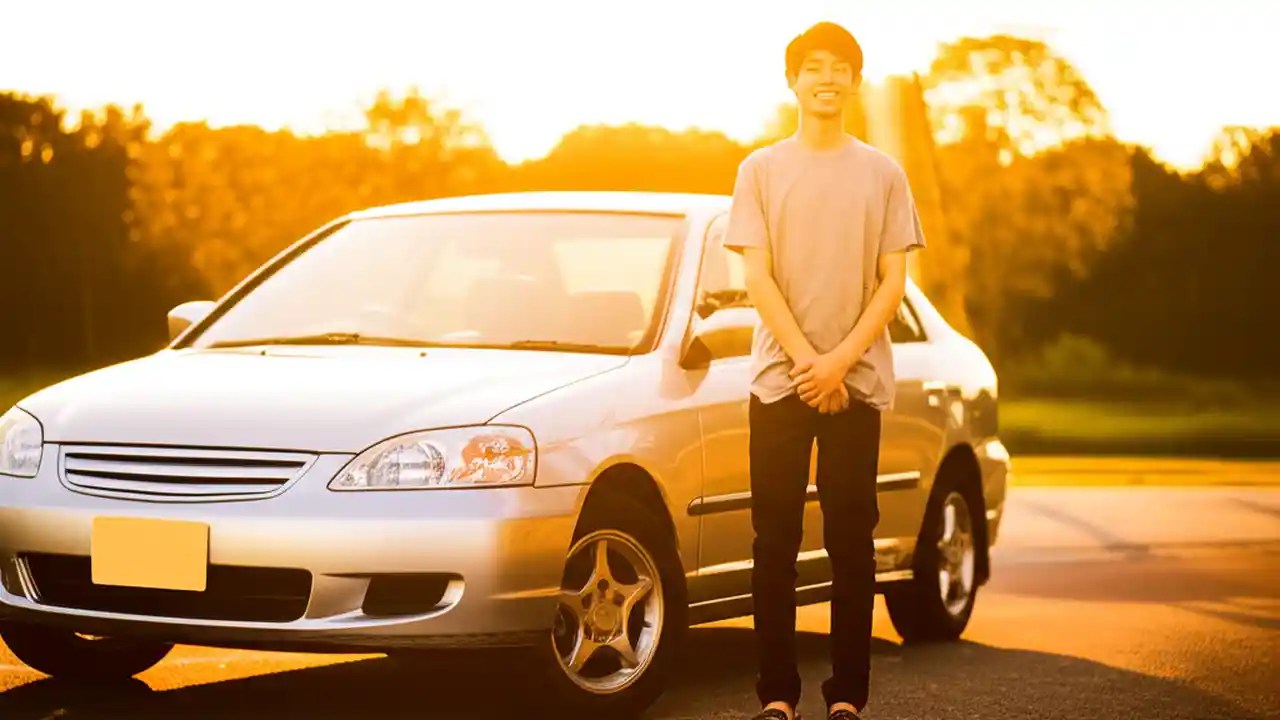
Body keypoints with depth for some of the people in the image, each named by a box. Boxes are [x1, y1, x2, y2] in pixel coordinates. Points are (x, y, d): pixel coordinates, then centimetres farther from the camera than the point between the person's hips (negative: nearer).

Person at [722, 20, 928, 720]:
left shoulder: (882, 174, 7)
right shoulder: (761, 169, 6)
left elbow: (893, 281, 2)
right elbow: (757, 277, 1)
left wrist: (841, 359, -10)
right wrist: (806, 359, -10)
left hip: (857, 381, 0)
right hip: (779, 379, 0)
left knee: (852, 542, 1)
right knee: (775, 542, -1)